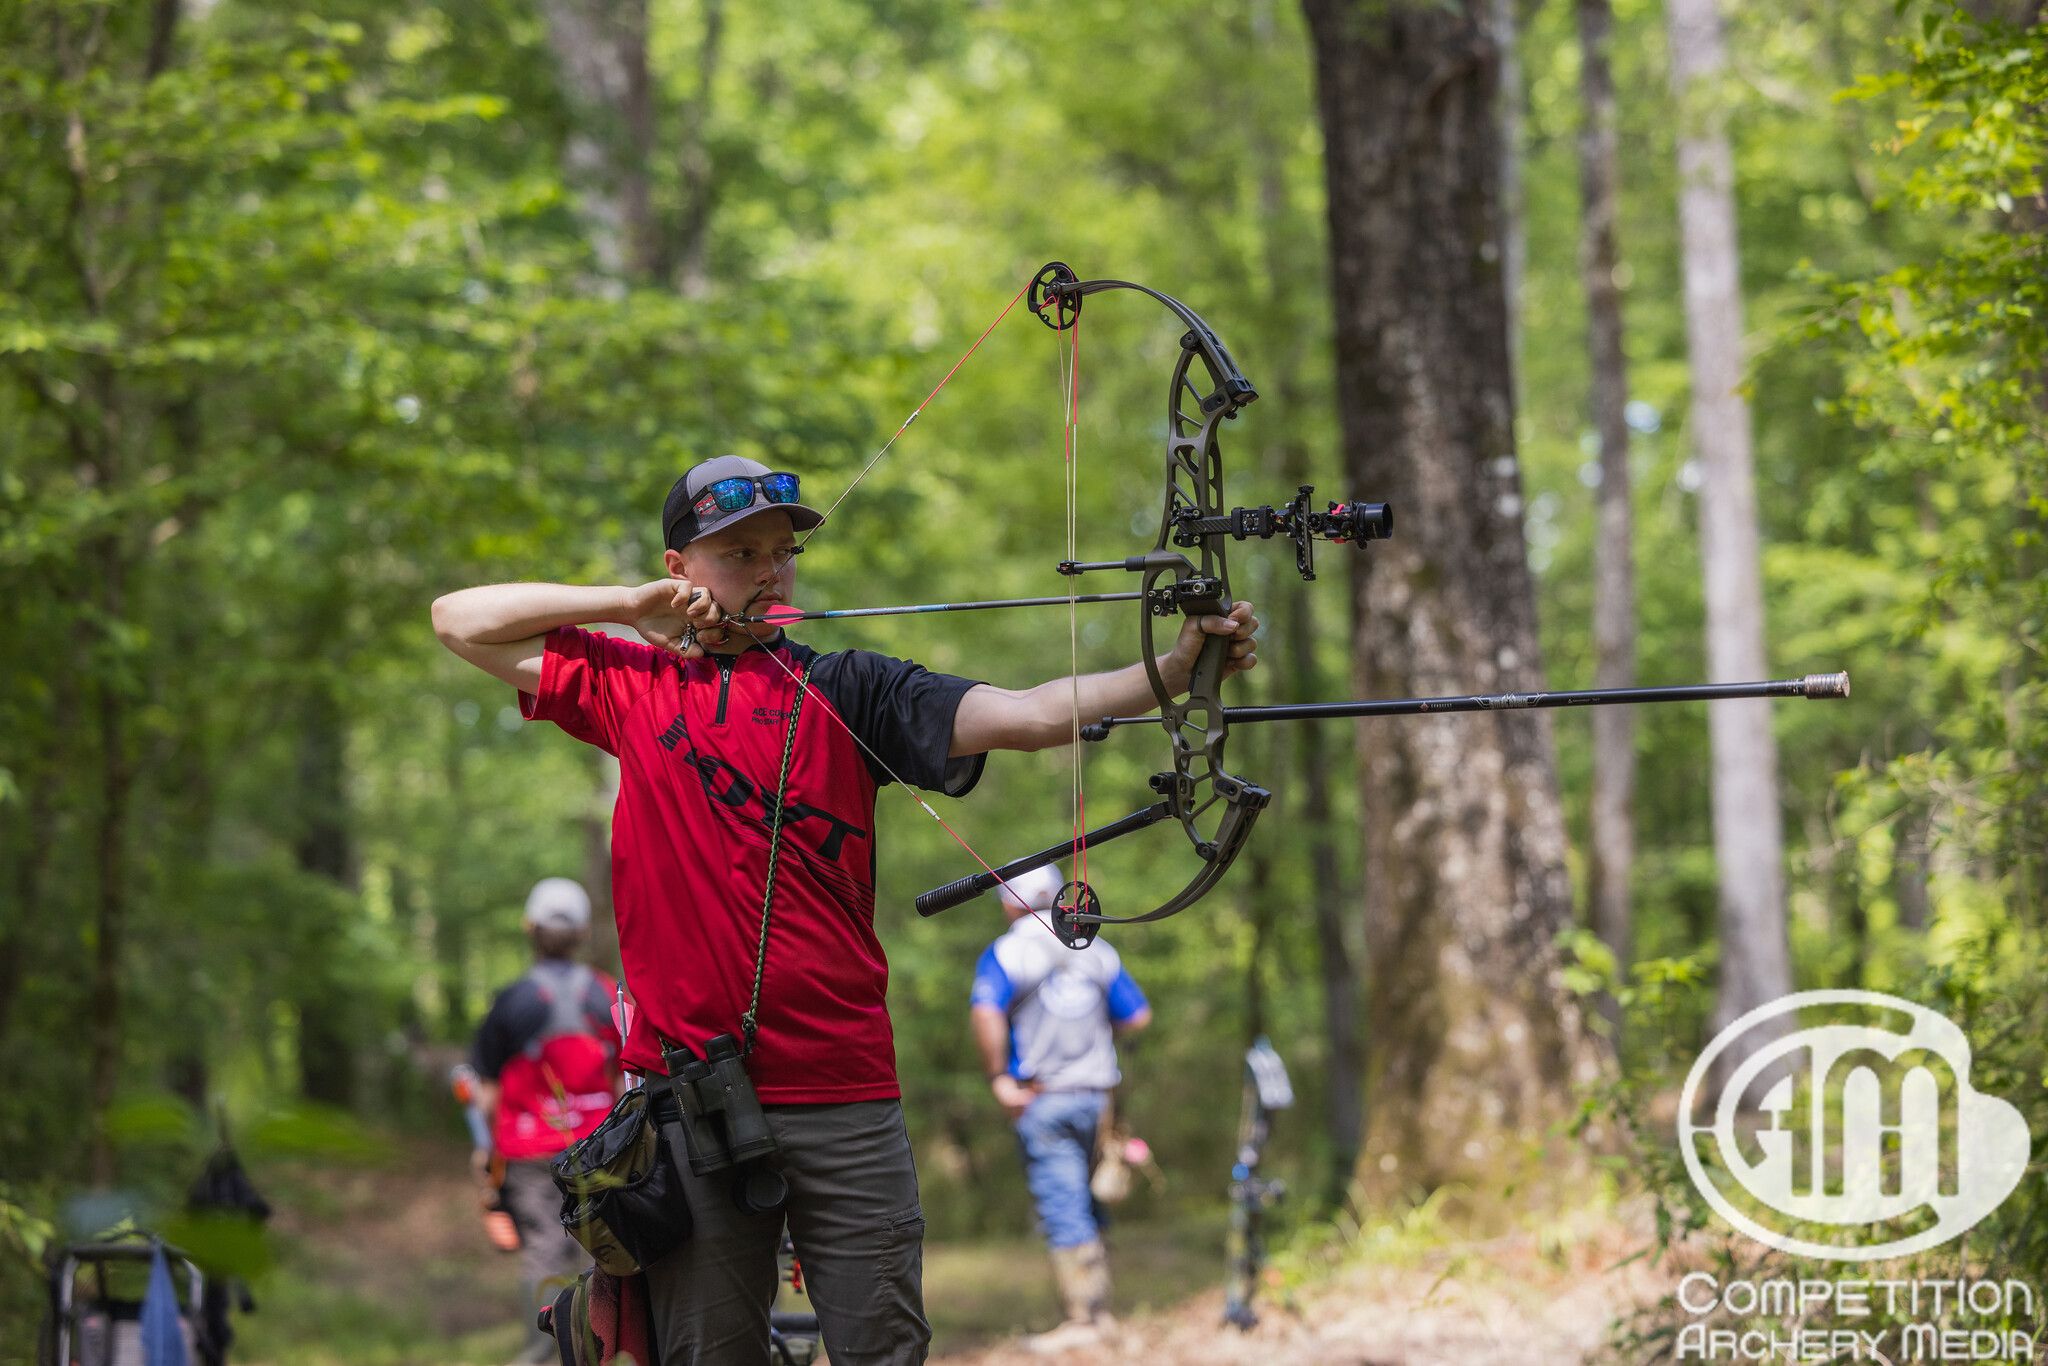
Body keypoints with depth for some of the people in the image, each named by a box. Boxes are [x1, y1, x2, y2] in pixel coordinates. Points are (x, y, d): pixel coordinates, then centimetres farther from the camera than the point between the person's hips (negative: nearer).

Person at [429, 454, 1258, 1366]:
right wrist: (630, 605, 5)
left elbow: (1026, 715, -2)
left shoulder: (844, 691, 9)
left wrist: (1173, 668, -17)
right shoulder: (627, 683, 11)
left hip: (843, 1086, 0)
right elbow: (460, 620, 14)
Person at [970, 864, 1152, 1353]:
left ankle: (1081, 1319, -5)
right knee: (1083, 1206, 16)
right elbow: (1138, 1016, 7)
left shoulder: (1005, 953, -7)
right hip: (1095, 1093, 5)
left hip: (1041, 1097, -5)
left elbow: (987, 1013, -24)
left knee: (1062, 1208, -4)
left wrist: (999, 1078, -16)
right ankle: (1098, 1308, 17)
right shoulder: (1097, 951, 7)